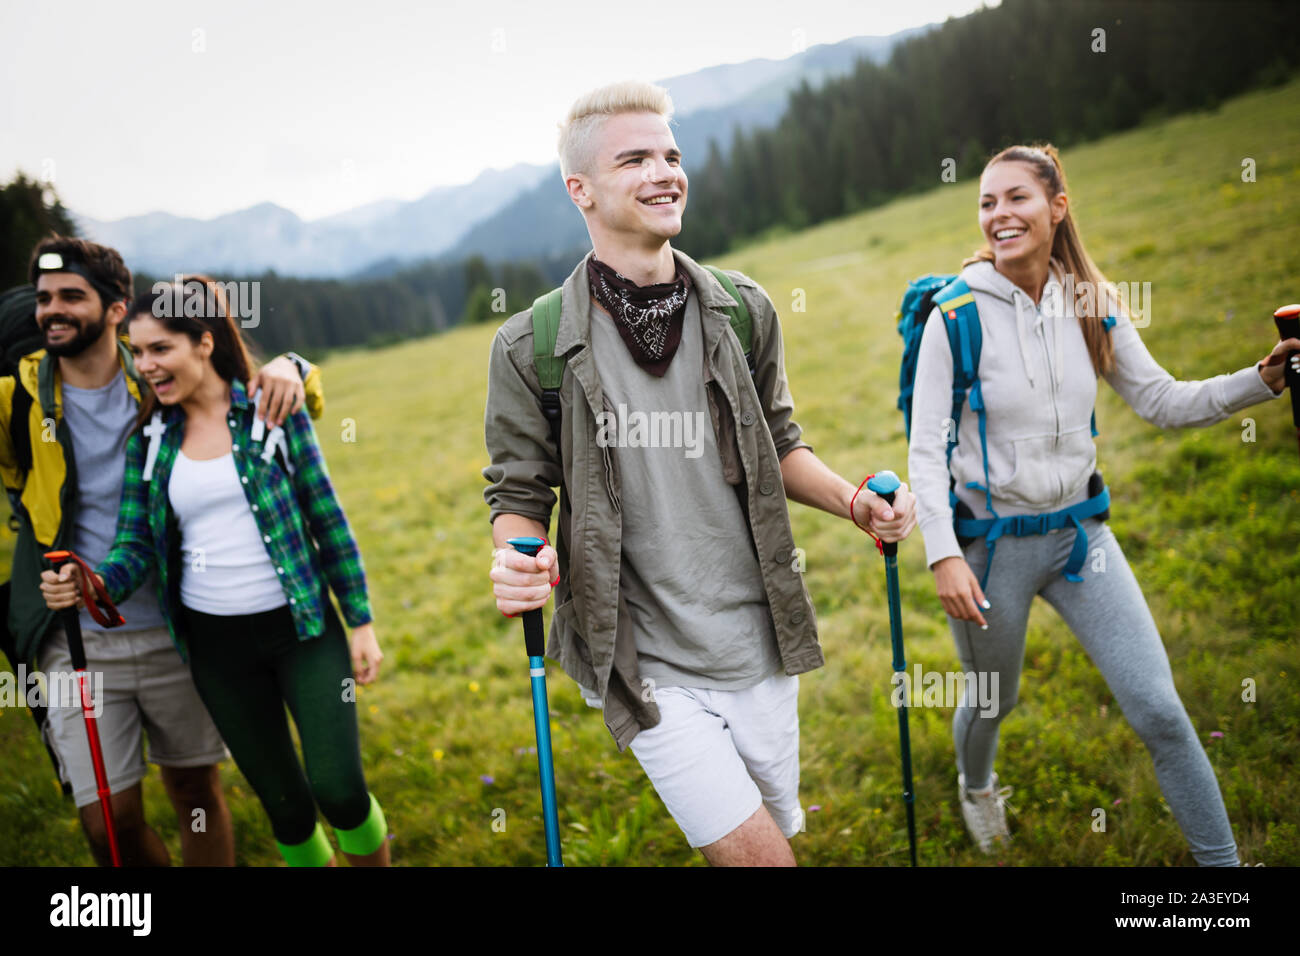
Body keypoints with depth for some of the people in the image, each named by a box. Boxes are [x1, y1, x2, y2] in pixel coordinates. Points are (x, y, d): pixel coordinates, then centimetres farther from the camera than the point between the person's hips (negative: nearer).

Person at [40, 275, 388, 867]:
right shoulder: (150, 441, 3)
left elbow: (327, 518, -2)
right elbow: (136, 544, 0)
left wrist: (362, 623, -3)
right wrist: (92, 585, -23)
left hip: (302, 628, -3)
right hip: (217, 644, 3)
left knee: (339, 791, -9)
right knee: (285, 805, 10)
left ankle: (376, 858, 20)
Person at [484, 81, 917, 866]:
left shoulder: (742, 311, 1)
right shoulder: (533, 347, -9)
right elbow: (520, 494, -1)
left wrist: (853, 501, -5)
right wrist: (517, 562, -23)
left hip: (759, 648, 4)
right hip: (645, 664, -4)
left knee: (779, 829, 20)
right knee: (755, 853, -7)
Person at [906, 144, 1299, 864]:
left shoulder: (1092, 305, -1)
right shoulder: (958, 314, -13)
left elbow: (1163, 401, 5)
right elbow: (926, 448, -13)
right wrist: (943, 555, -21)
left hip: (1079, 530, 3)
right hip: (990, 542, -3)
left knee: (1161, 712, -1)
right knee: (992, 702, 18)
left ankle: (1221, 861, 18)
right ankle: (975, 786, 53)